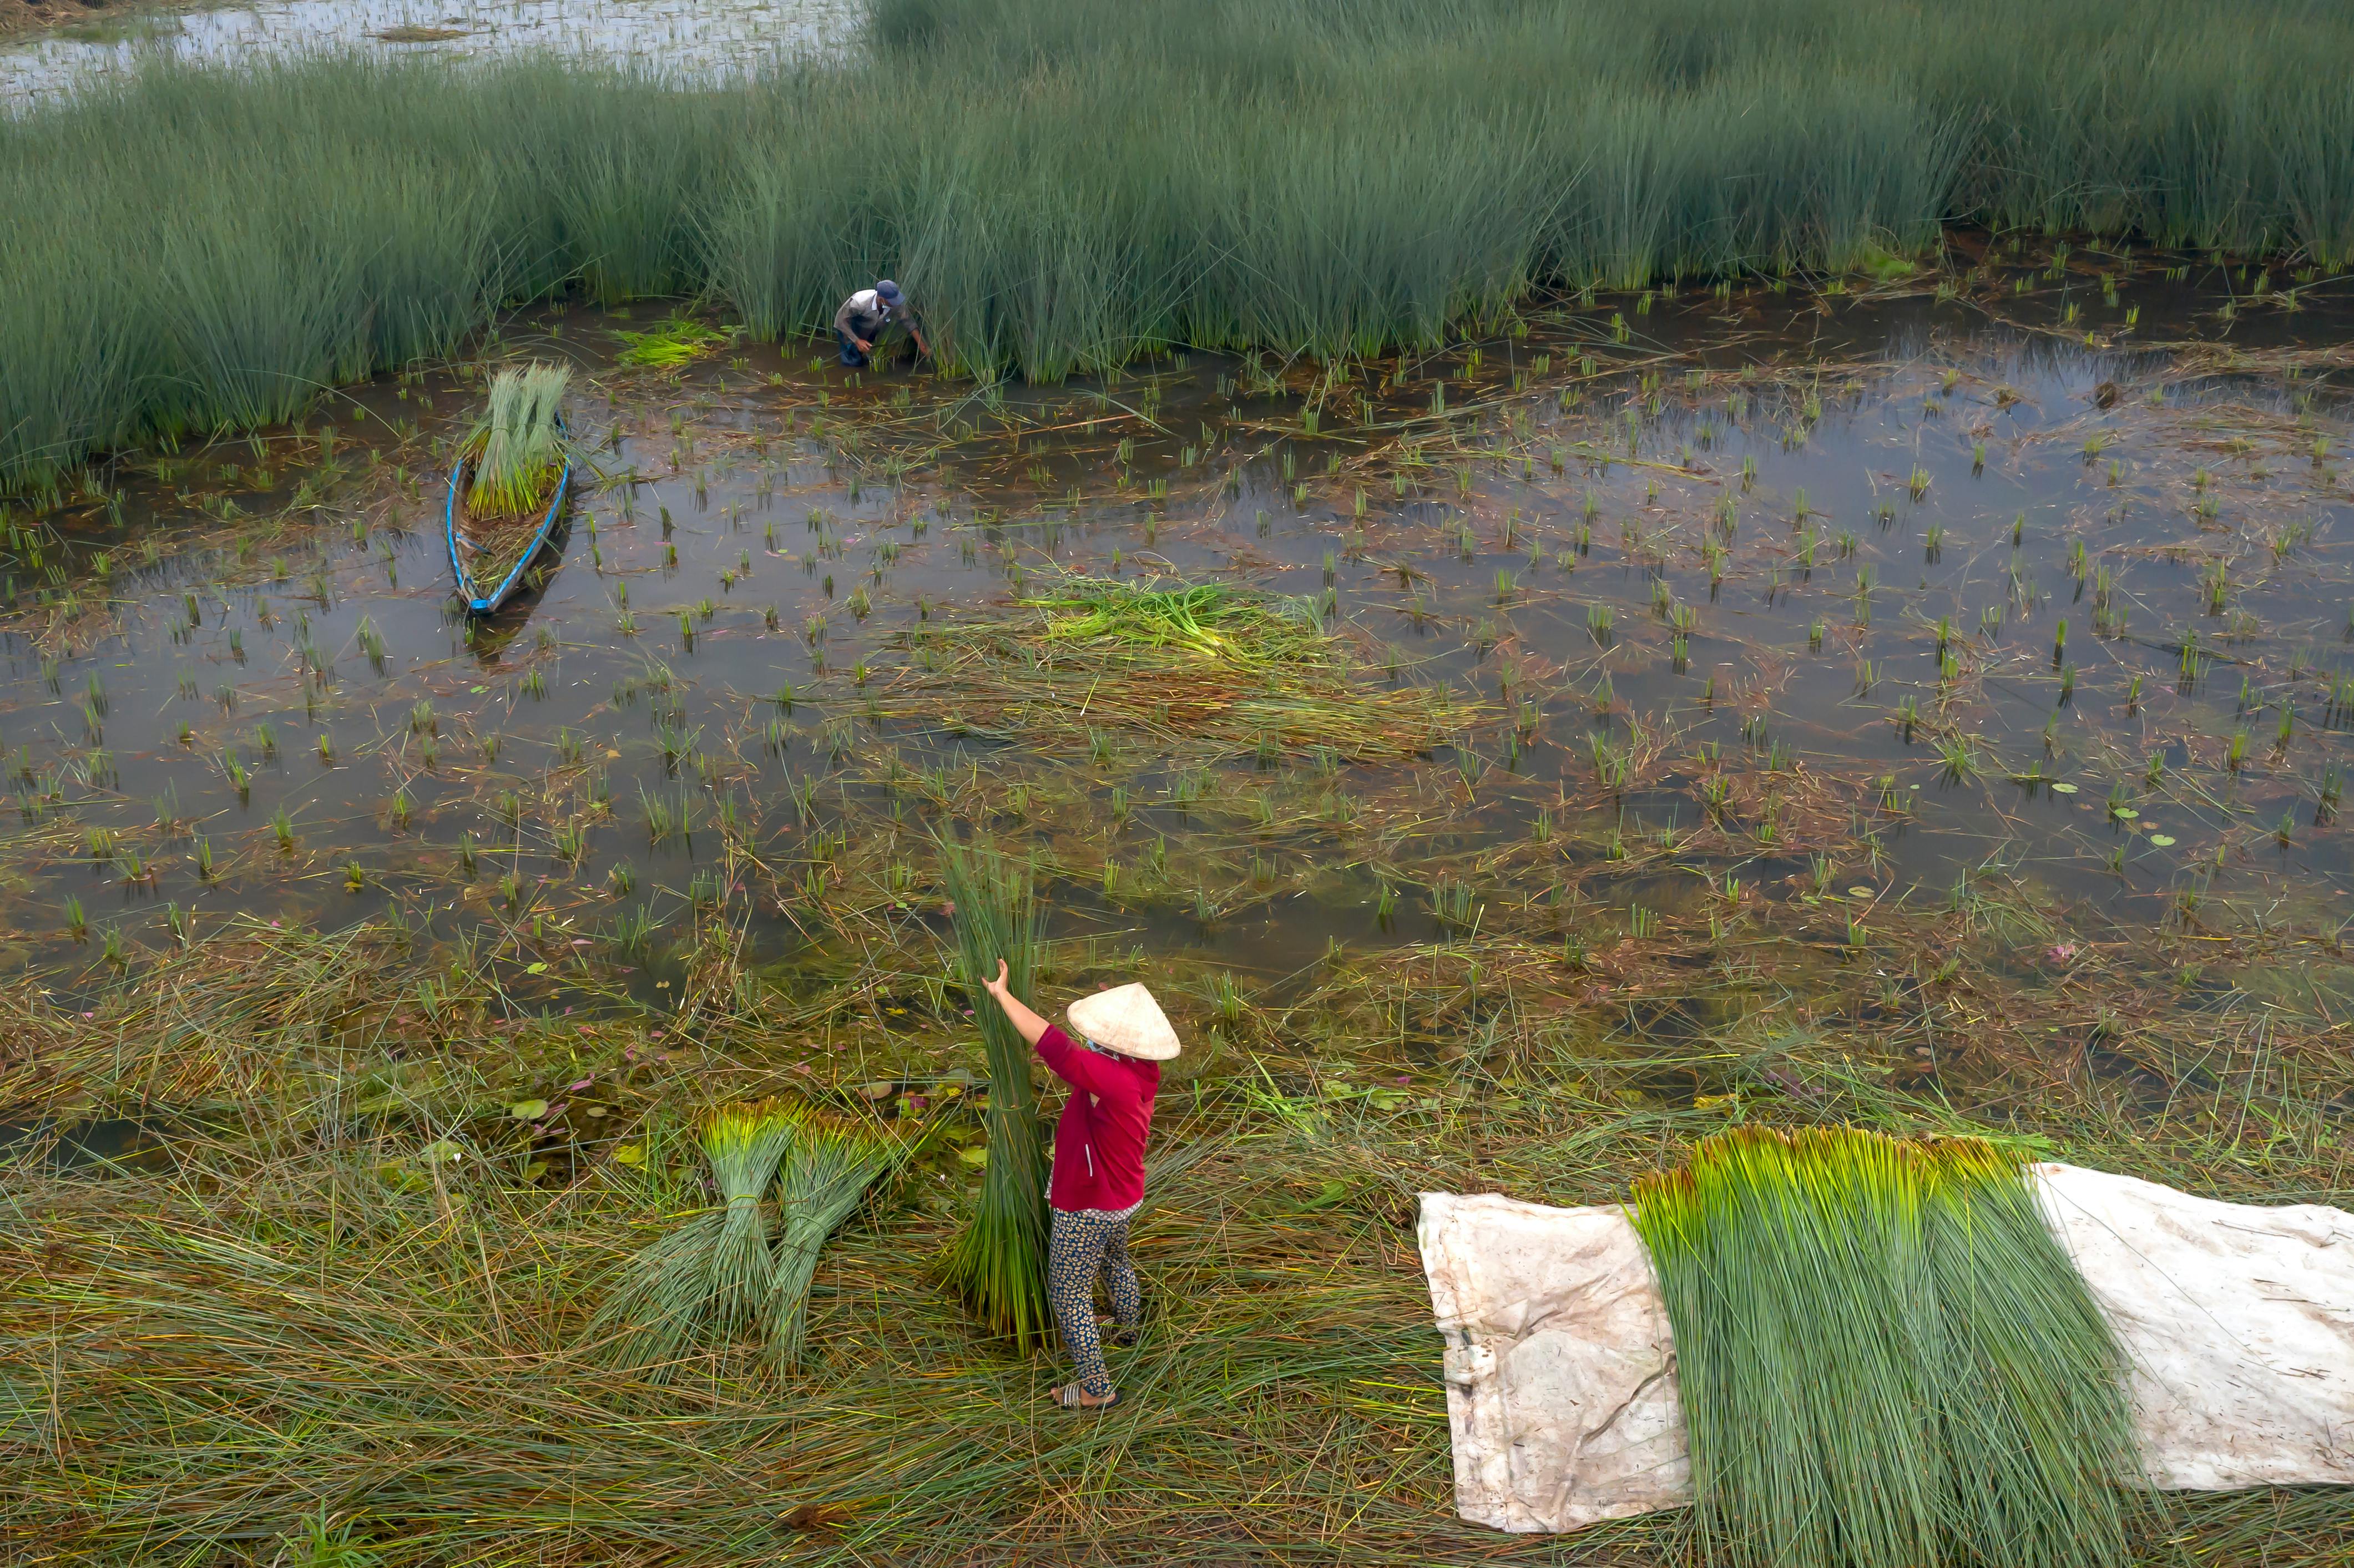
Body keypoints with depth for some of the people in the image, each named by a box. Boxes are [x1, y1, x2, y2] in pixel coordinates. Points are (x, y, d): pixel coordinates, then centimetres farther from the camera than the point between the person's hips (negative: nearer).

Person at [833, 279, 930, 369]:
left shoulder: (895, 303, -31)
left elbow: (908, 322, -18)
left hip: (868, 331, 5)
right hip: (848, 328, -5)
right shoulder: (860, 302, -42)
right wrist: (857, 341, -35)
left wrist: (921, 345, -23)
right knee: (856, 363, -7)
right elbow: (842, 319, -30)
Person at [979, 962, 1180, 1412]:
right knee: (1116, 1261, 36)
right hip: (1124, 1200, 9)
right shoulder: (1144, 1070, -11)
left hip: (1087, 1211, -9)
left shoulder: (1108, 1077, -38)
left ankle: (1097, 1389, 20)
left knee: (1070, 1297, 9)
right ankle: (1128, 1328, 59)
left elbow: (1052, 1044, -44)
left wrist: (1001, 993, -37)